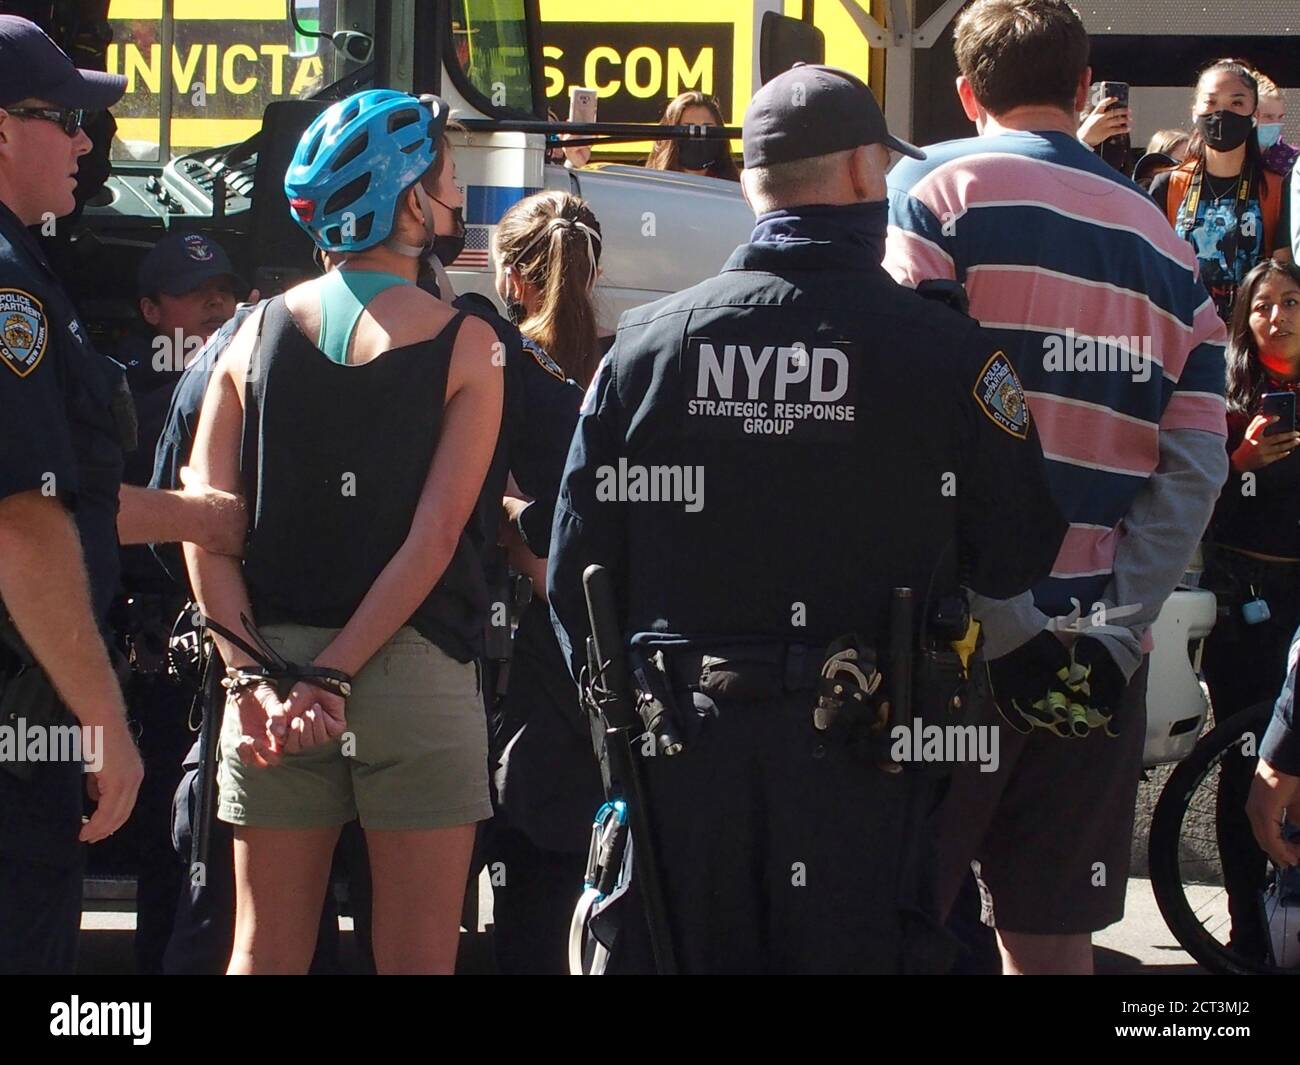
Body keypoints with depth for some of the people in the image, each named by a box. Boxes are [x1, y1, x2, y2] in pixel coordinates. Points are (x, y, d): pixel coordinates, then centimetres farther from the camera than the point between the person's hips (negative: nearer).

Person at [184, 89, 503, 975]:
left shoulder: (258, 335, 5)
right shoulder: (463, 346, -4)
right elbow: (435, 536, -11)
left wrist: (253, 674, -7)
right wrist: (336, 676, -12)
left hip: (272, 667, 3)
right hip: (415, 669, -3)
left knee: (267, 950, 8)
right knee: (416, 956, 2)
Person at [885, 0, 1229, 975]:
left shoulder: (934, 190, -2)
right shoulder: (1162, 241, 14)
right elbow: (1194, 466, 4)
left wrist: (994, 620, -14)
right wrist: (1116, 633, -3)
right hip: (1097, 654, 5)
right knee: (1052, 935, 8)